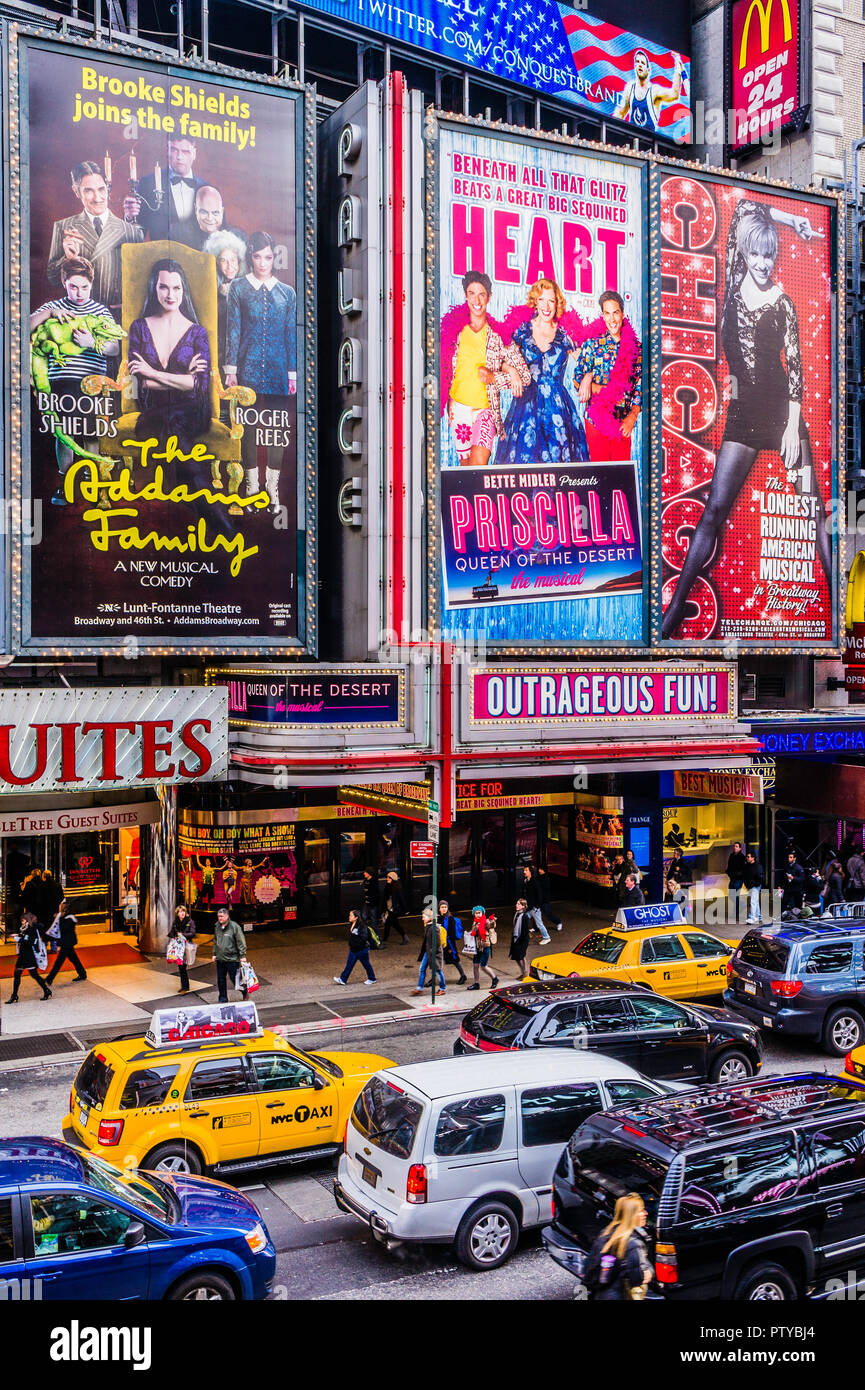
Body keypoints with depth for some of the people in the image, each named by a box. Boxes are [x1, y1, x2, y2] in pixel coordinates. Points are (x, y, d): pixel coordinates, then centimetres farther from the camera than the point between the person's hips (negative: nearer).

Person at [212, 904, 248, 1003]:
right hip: (220, 959, 6)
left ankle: (245, 993, 23)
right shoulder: (217, 926, 8)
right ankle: (223, 999, 21)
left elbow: (241, 942, -10)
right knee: (221, 980, 9)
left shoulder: (234, 926, -11)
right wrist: (214, 953, 17)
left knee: (235, 979, -1)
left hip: (232, 959, -6)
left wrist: (242, 955, -12)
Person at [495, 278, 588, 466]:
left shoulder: (564, 334, 3)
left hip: (557, 407, 0)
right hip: (526, 406, 0)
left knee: (558, 457, -3)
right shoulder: (523, 330, 5)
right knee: (524, 455, -2)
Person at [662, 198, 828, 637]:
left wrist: (793, 425, -9)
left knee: (813, 506, -3)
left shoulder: (782, 303, 1)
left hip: (781, 411, -2)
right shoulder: (735, 284, 8)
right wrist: (792, 220, 17)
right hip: (743, 411, 2)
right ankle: (673, 610, -2)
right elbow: (744, 206, 12)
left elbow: (795, 366, -1)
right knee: (714, 510, -1)